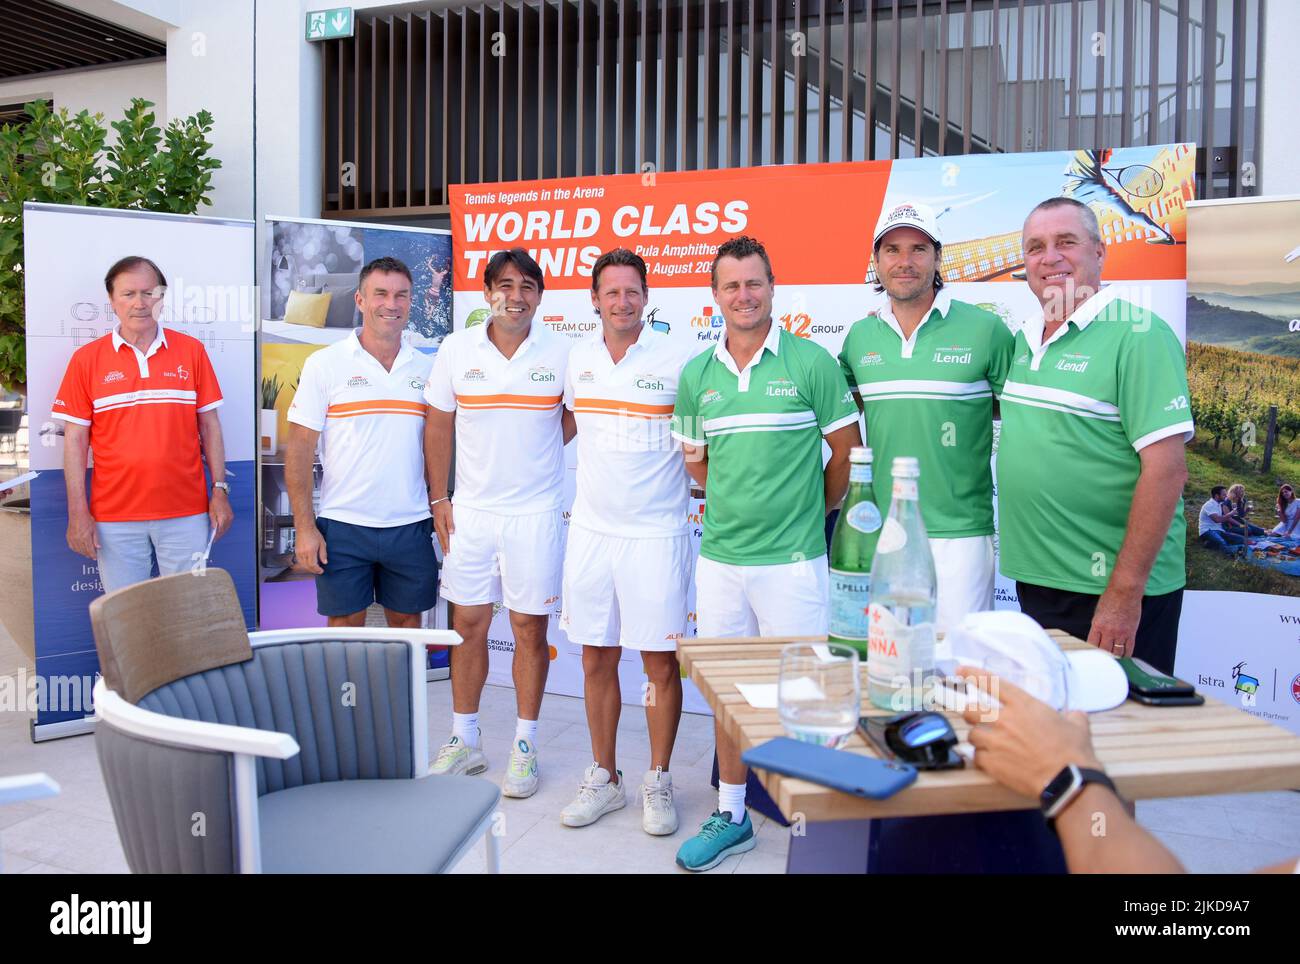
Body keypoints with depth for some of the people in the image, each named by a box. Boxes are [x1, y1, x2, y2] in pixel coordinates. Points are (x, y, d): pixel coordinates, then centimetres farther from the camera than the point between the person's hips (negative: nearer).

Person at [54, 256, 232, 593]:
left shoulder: (191, 351, 3)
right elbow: (75, 440, 2)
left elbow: (209, 425, 7)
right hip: (114, 517, 0)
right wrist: (78, 512, -2)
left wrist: (220, 490, 1)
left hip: (186, 513, 0)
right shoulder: (86, 359, 2)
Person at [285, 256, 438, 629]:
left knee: (407, 625, 13)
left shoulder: (427, 368, 7)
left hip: (411, 525, 3)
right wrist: (304, 526, -9)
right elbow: (300, 449, -4)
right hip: (343, 526, -2)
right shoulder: (324, 364, -2)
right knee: (345, 629, 7)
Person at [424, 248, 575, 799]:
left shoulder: (562, 352, -3)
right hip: (470, 510, 2)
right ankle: (465, 740, 25)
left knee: (529, 629, 4)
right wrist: (438, 498, 3)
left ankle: (524, 747, 18)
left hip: (536, 512, -2)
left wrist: (535, 452, -3)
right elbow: (439, 426, 7)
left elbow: (576, 417, 9)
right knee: (468, 624, 10)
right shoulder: (456, 350, 3)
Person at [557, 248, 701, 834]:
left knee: (660, 661, 3)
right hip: (590, 529, 4)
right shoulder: (579, 358, 8)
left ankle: (658, 782, 20)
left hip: (656, 533, -4)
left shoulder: (680, 358, -7)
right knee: (597, 659, 11)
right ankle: (603, 779, 26)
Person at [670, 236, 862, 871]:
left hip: (793, 561, -4)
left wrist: (808, 510, 9)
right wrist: (735, 506, 10)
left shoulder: (812, 363, -5)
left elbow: (845, 451, 2)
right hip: (719, 559, 4)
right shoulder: (696, 375, 6)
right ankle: (732, 815, 28)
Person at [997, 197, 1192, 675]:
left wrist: (1126, 591, -21)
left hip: (1115, 587, -7)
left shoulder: (1139, 334, -12)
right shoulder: (1025, 339, 10)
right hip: (1035, 581, 7)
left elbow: (1166, 468, -18)